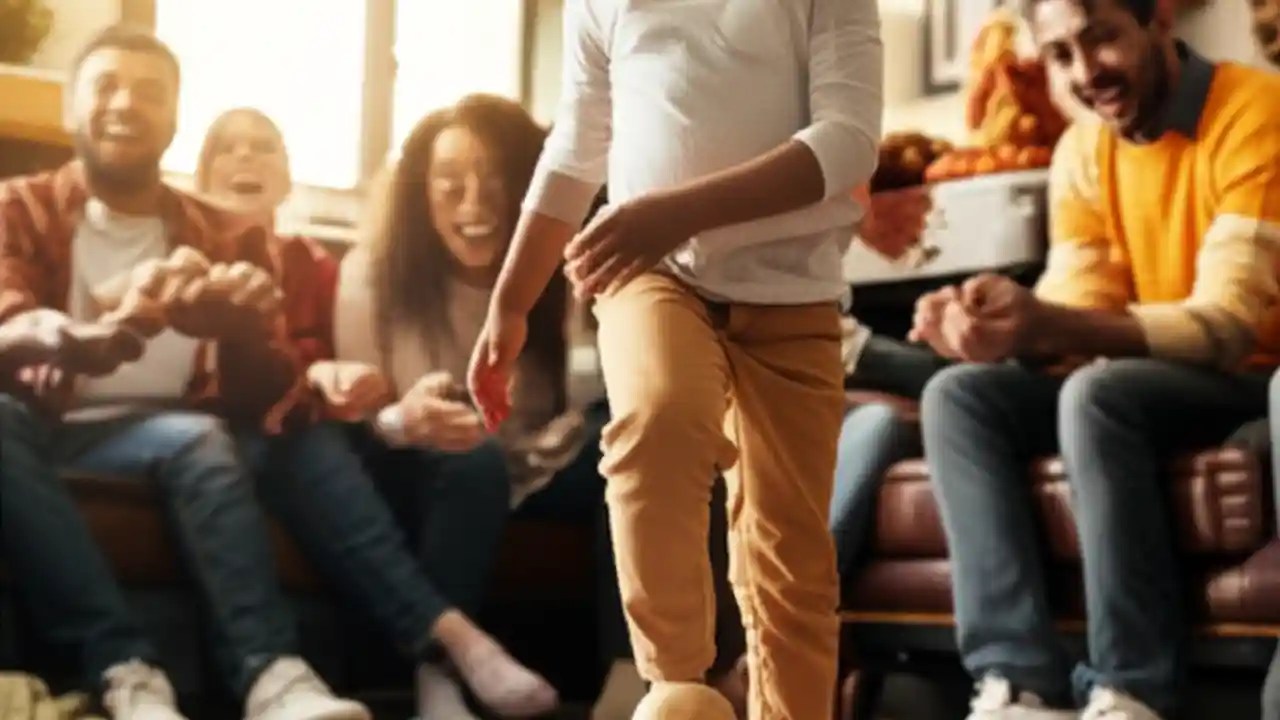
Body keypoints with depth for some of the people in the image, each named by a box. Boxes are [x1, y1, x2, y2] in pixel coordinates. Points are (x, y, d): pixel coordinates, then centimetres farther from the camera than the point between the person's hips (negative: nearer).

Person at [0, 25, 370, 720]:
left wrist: (241, 326, -26)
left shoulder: (226, 238, 13)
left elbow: (270, 398, 0)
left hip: (155, 434, 1)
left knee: (202, 439, -32)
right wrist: (119, 314, -36)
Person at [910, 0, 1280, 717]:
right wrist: (1010, 325, -27)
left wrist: (1044, 324, -37)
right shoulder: (1082, 151, 5)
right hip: (1143, 385, 7)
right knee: (958, 395, -13)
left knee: (1100, 394, -33)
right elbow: (1077, 315, -2)